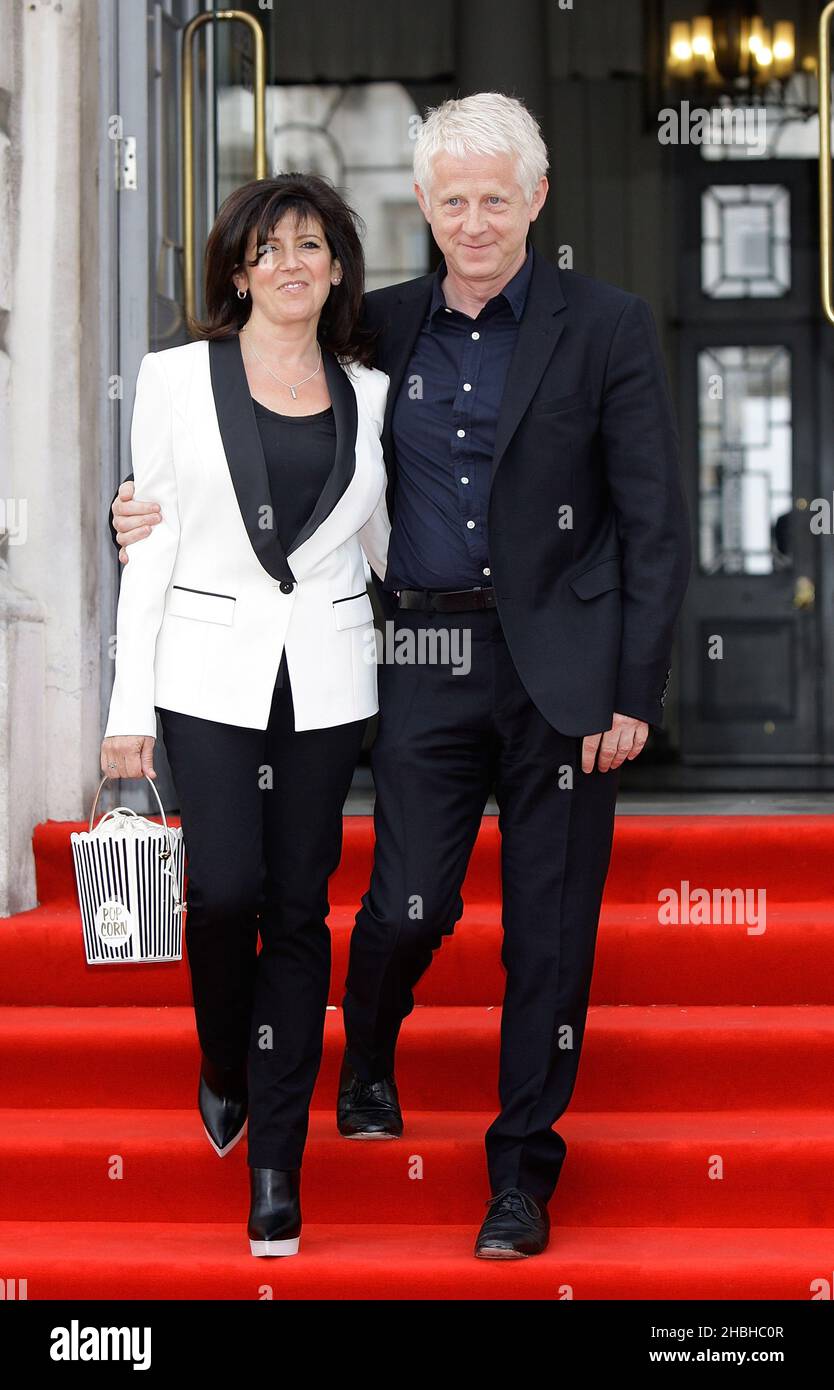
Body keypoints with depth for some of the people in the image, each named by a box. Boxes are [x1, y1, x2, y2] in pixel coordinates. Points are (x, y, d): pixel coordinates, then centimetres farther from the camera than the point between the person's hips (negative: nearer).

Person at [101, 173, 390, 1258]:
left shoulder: (370, 393, 8)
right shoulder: (179, 378, 3)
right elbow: (153, 545, 2)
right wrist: (130, 707, -2)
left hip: (326, 680, 2)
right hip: (210, 669, -2)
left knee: (299, 909, 2)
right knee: (226, 892, -13)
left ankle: (277, 1161, 9)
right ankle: (223, 1067, 19)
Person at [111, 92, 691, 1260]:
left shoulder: (607, 328, -2)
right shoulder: (382, 327, 7)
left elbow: (656, 526, -3)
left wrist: (635, 693, -9)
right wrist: (164, 511, 1)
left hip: (561, 669, -2)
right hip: (425, 664, 2)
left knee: (549, 929, 3)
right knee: (411, 904, -2)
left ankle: (523, 1171, 18)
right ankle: (368, 1058, 33)